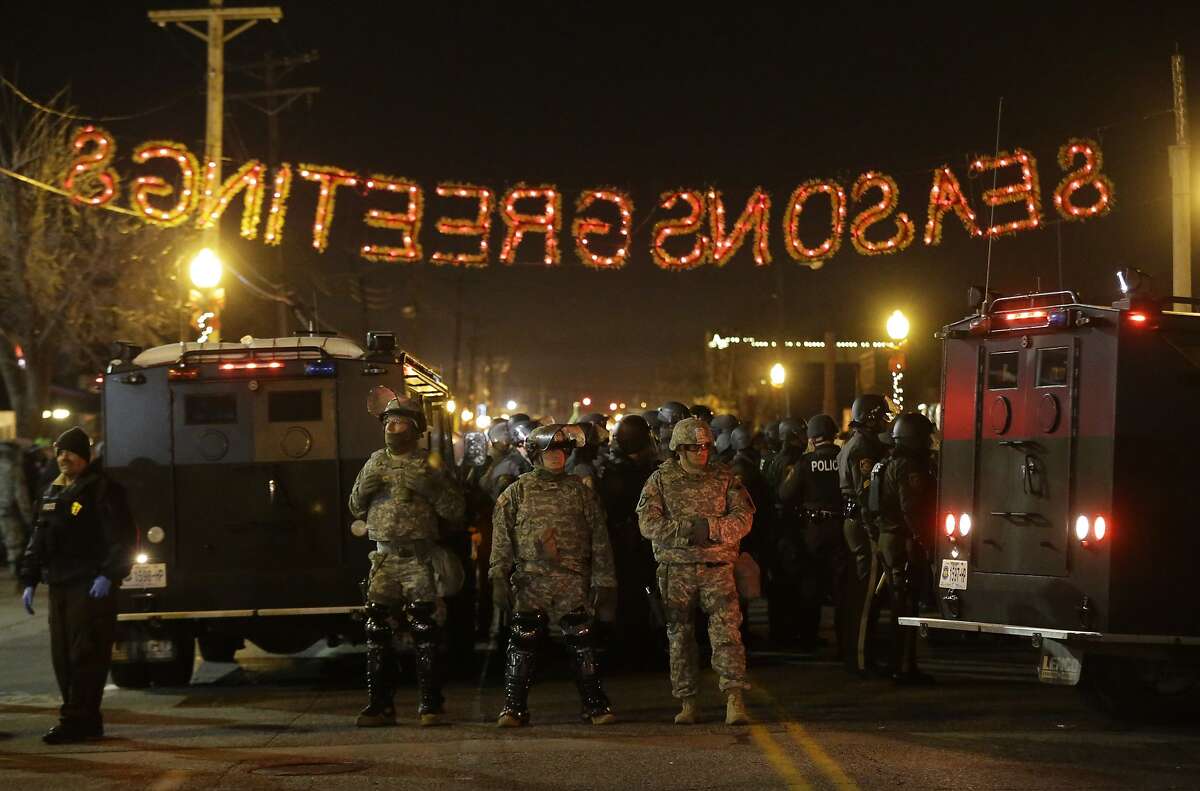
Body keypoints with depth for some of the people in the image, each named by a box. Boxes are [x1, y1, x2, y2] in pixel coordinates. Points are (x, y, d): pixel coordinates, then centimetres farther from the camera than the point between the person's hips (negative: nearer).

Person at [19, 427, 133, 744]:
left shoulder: (102, 490, -4)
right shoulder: (51, 494, 20)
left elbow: (121, 539, -11)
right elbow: (38, 540, 25)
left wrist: (108, 575, -19)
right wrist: (29, 581, 18)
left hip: (92, 588, -8)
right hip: (60, 587, 8)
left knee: (86, 655, -9)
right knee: (63, 657, 7)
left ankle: (75, 720, -10)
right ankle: (87, 721, 13)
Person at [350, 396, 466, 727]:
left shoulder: (430, 464, 2)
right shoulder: (376, 462, 14)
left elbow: (456, 510, -3)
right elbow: (356, 508, 21)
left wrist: (429, 488, -17)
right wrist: (365, 487, 0)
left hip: (420, 559, -4)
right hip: (384, 559, 4)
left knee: (425, 633, -4)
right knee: (377, 632, 2)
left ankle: (430, 706, 2)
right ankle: (380, 705, 9)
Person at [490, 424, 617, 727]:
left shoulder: (579, 491, 11)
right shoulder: (517, 492, 8)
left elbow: (599, 539, 11)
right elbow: (502, 537, 2)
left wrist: (605, 583, 6)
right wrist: (499, 577, -9)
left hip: (574, 582, 1)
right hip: (530, 580, -1)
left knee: (583, 645, -1)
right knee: (522, 645, -2)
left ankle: (595, 706, 8)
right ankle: (513, 709, 5)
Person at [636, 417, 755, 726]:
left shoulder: (724, 478, 8)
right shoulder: (660, 480, 5)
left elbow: (743, 518, -1)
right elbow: (648, 523, -6)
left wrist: (711, 527, -18)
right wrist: (688, 531, -17)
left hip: (717, 568, 0)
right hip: (676, 570, 0)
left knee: (727, 630, -12)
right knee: (680, 636, 6)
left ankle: (734, 698, -14)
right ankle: (686, 703, 15)